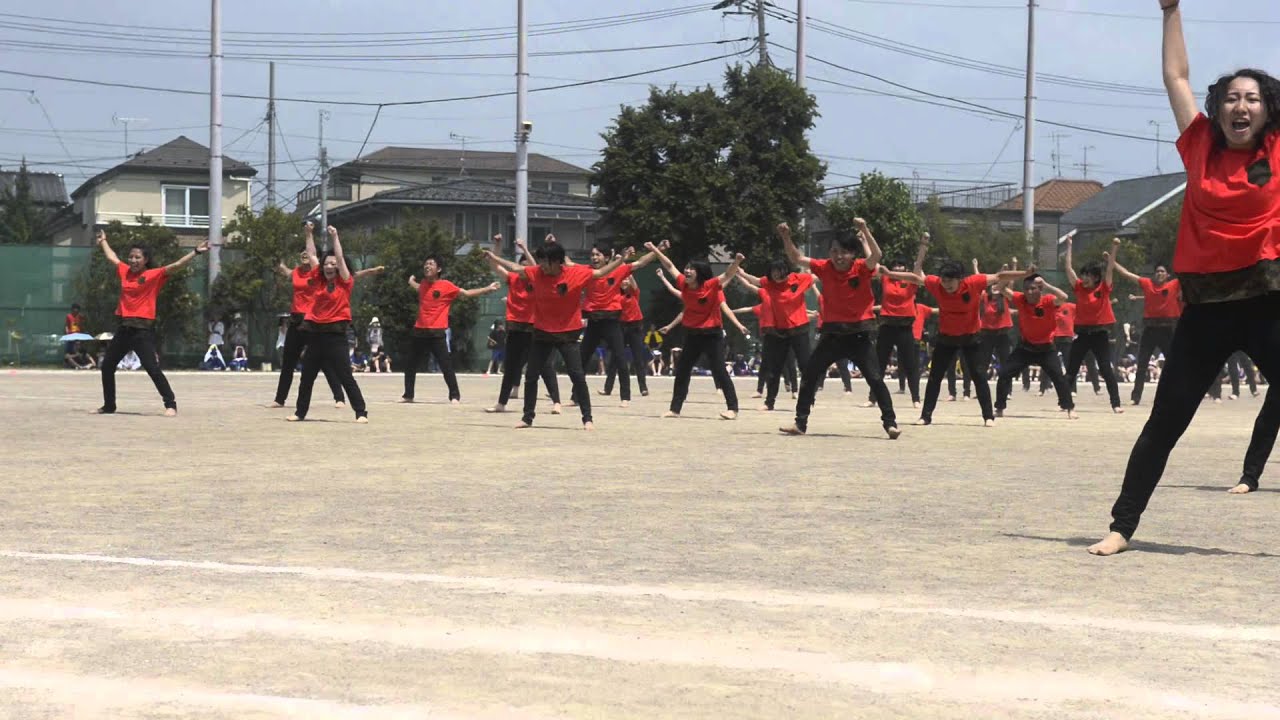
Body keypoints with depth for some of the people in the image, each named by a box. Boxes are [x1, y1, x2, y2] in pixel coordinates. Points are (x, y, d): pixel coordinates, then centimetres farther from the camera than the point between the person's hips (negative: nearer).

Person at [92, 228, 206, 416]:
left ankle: (171, 405, -12)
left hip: (143, 329, -7)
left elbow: (175, 266, -14)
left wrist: (196, 252, -23)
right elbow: (111, 257, 29)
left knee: (152, 367, -16)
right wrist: (103, 241, 43)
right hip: (124, 328, 7)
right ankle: (108, 405, 26)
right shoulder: (125, 272, 11)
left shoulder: (154, 275, -5)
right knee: (107, 365, 13)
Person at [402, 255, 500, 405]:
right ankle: (408, 395, 24)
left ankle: (455, 396, -1)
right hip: (419, 331, 6)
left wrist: (488, 289, -9)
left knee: (446, 365, -8)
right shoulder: (424, 284, 12)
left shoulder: (446, 286, -6)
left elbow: (466, 293, -5)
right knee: (410, 365, 11)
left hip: (436, 333, -6)